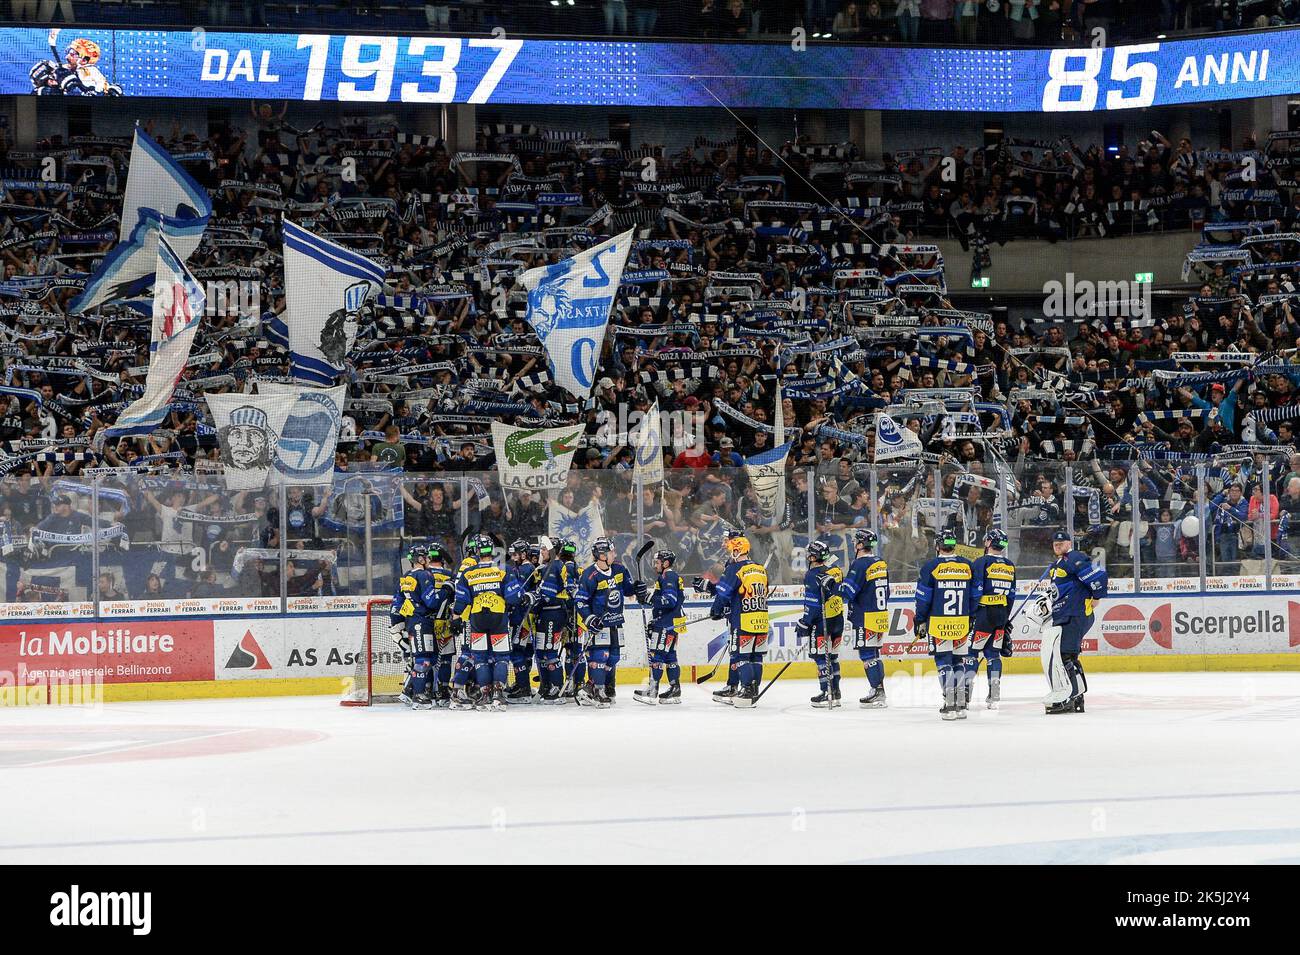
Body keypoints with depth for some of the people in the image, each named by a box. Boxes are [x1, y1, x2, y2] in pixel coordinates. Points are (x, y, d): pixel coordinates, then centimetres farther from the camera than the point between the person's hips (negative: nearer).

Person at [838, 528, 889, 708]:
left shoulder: (860, 565, -15)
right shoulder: (881, 564, 13)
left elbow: (847, 592, -19)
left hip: (866, 619, -9)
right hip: (881, 615, 9)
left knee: (867, 654, -6)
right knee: (873, 654, 16)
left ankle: (878, 693, -8)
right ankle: (879, 692, 19)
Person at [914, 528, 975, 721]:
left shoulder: (931, 567, -6)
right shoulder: (967, 566, 5)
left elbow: (923, 598, -5)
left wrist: (920, 621, 4)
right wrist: (973, 620, 20)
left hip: (938, 623, -4)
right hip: (962, 623, 4)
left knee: (943, 661, 0)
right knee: (958, 661, 13)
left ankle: (949, 705, -8)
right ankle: (961, 705, 11)